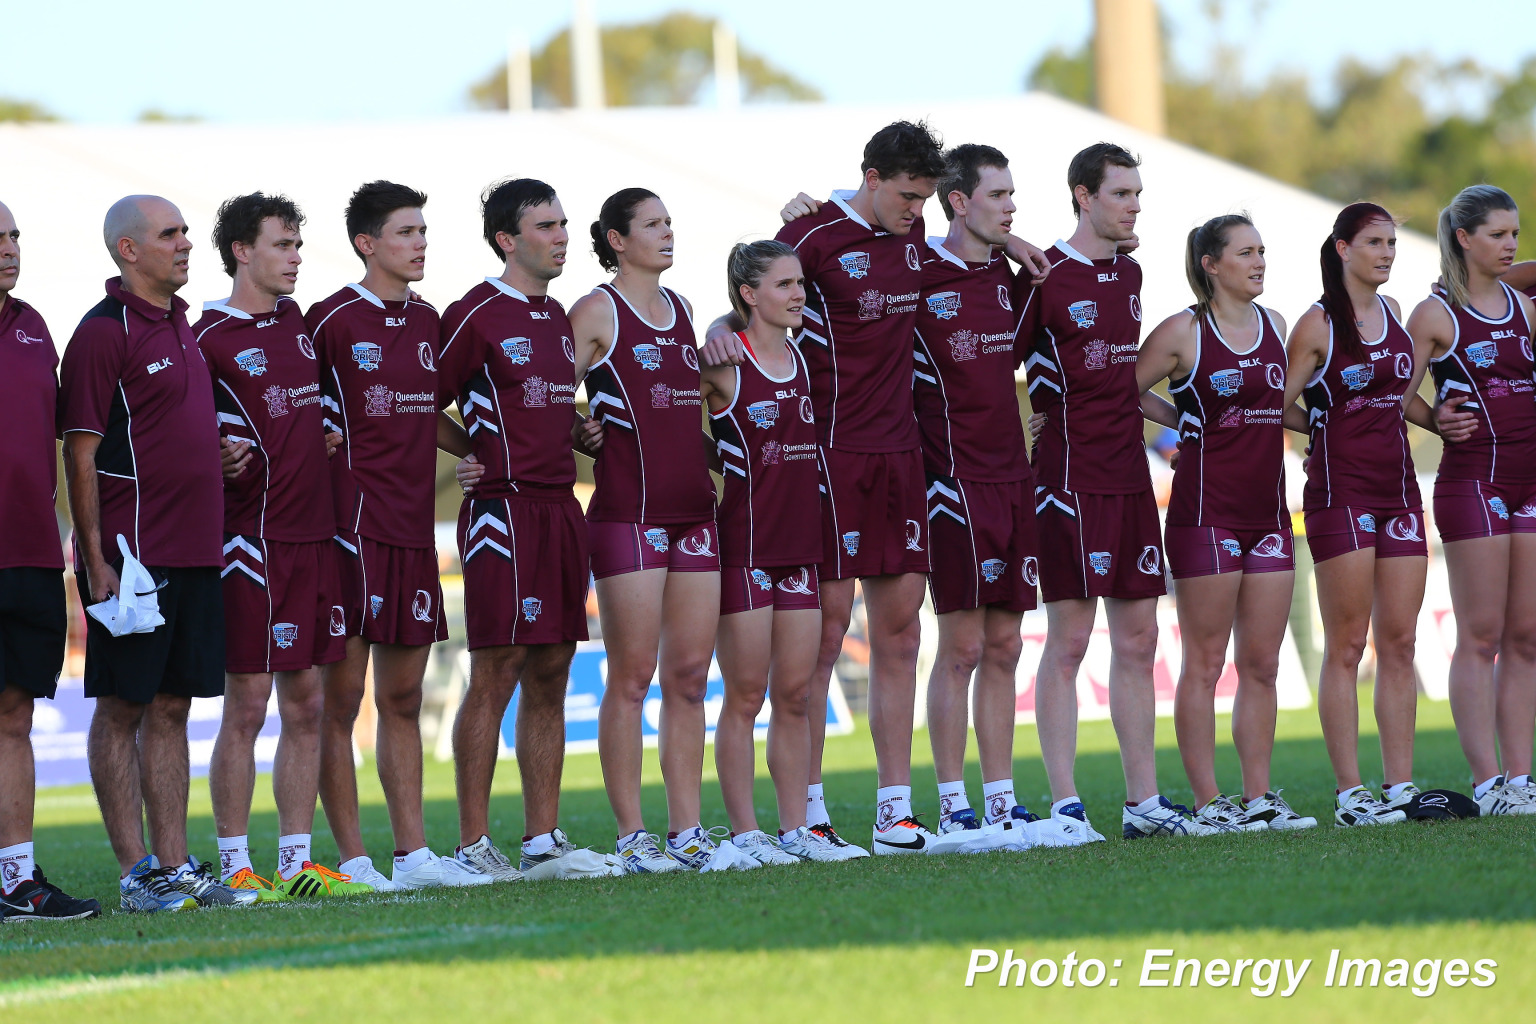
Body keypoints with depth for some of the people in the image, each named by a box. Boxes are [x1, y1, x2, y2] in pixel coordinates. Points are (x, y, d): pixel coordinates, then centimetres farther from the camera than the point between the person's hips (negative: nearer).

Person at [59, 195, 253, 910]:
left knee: (172, 707, 9)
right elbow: (80, 455, -13)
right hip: (133, 555, -8)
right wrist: (98, 562, -17)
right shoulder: (104, 333, -9)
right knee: (123, 709, -2)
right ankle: (135, 871, -1)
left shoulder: (179, 324, 16)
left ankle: (174, 865, 11)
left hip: (193, 553, 8)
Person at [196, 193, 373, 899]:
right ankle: (235, 866, -1)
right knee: (247, 707, -5)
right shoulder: (211, 338, -8)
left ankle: (297, 861, 12)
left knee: (306, 706, 7)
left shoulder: (298, 323, 14)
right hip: (253, 541, -7)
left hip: (313, 535, 7)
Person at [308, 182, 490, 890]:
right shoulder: (332, 320, -6)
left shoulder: (425, 321, 15)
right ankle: (353, 863, -2)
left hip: (412, 528, 7)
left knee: (403, 700, 11)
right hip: (351, 530, -7)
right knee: (342, 698, -3)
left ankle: (412, 852, 14)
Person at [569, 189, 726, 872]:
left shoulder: (681, 311, 17)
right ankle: (631, 837, -4)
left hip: (693, 509, 7)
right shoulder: (596, 312, -2)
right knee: (632, 677, -5)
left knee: (689, 676, 5)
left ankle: (686, 831, 8)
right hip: (627, 512, -7)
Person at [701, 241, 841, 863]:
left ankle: (796, 829, 11)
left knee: (795, 696, 7)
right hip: (744, 547, -6)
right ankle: (745, 832, 2)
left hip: (798, 544, 6)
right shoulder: (724, 363, -9)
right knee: (746, 696, -2)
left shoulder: (804, 361, 11)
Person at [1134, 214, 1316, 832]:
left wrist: (1325, 421, 12)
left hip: (1267, 512, 6)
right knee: (1204, 664, -2)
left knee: (1262, 665, 6)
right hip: (1205, 511, -6)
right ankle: (1207, 802, -1)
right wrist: (1185, 420, -2)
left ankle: (1258, 797, 11)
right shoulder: (1183, 332, -5)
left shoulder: (1274, 326, 12)